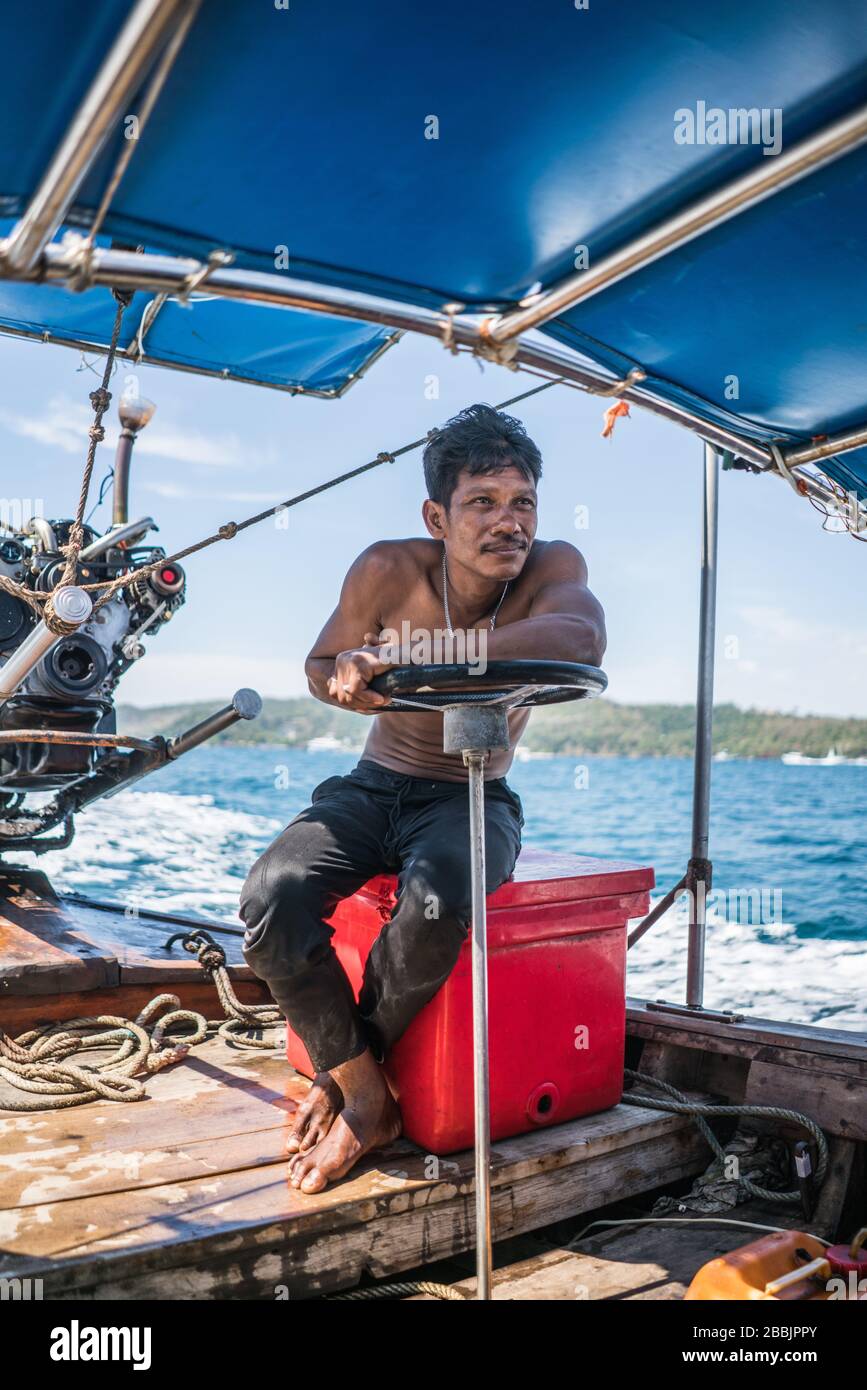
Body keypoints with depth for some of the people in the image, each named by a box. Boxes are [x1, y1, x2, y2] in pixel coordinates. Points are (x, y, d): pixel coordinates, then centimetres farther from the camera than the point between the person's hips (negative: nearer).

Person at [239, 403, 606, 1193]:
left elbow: (582, 638, -38)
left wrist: (416, 651, -42)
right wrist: (355, 683, -21)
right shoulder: (389, 571, -10)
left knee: (437, 904, -35)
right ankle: (367, 1093, -7)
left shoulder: (553, 566, -13)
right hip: (373, 790, 2)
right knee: (273, 895, -26)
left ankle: (341, 1081, -7)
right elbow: (321, 668, 5)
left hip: (475, 802, -2)